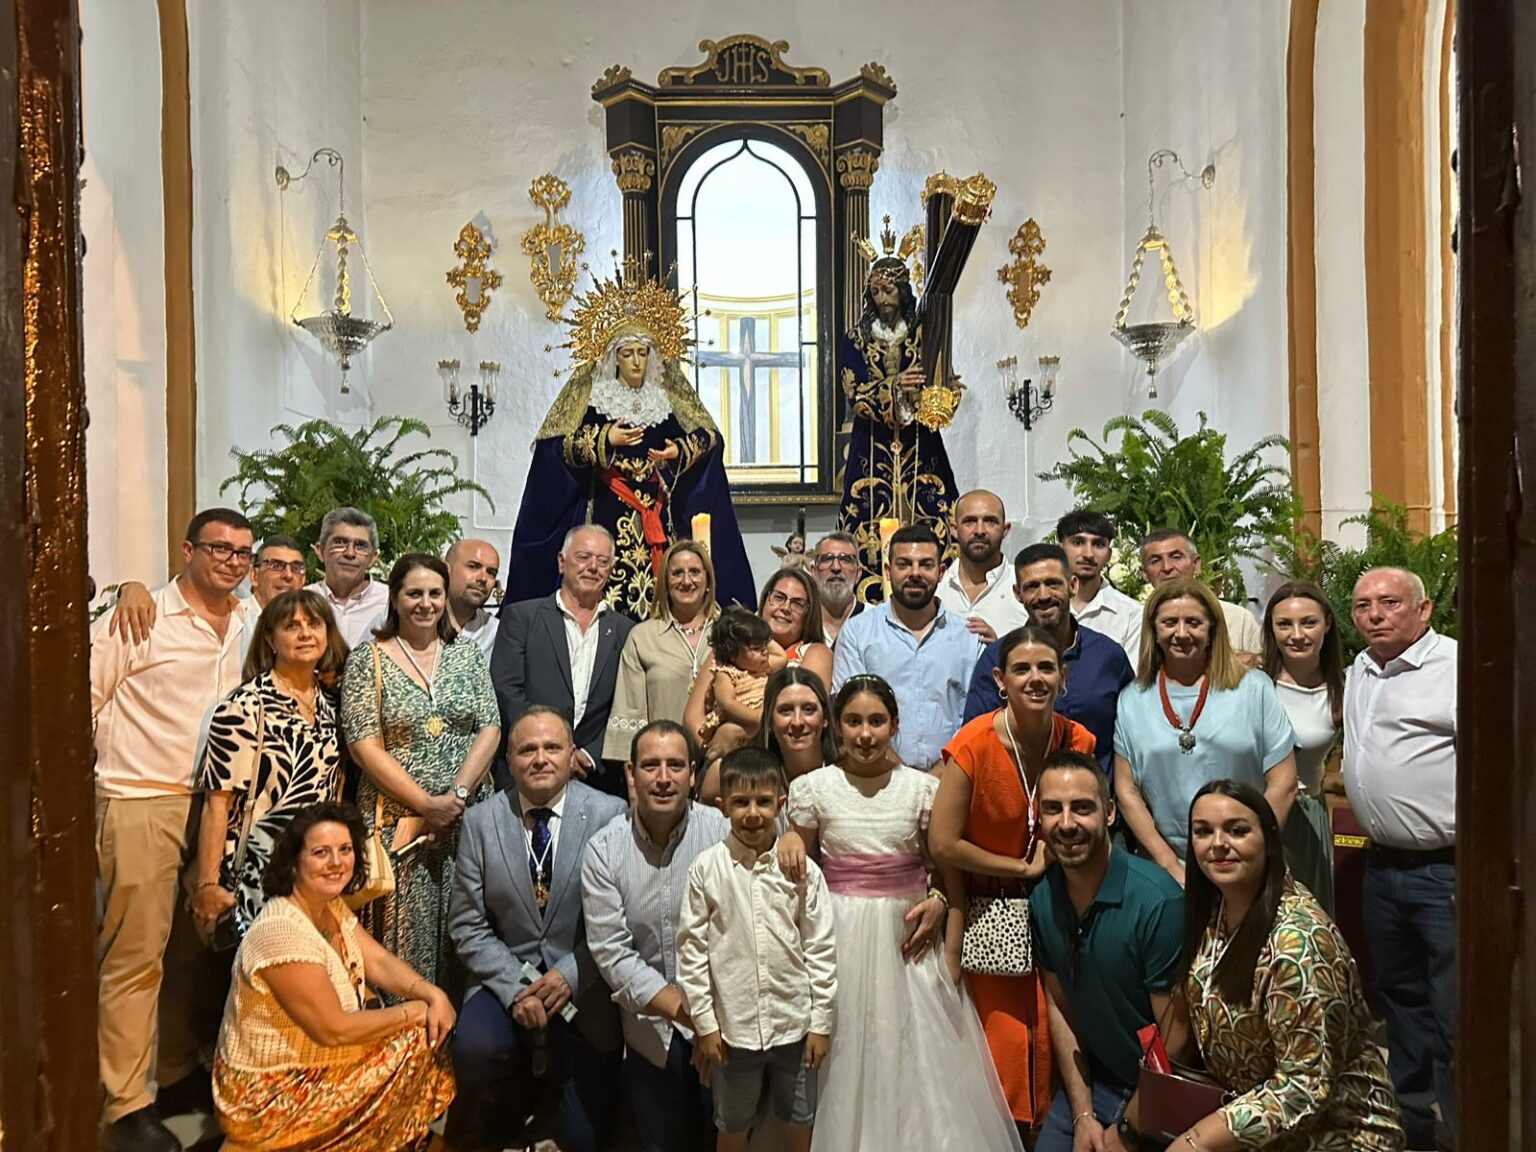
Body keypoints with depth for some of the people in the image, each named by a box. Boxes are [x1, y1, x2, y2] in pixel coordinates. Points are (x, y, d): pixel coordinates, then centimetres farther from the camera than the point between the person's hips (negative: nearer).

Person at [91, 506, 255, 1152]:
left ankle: (178, 1073, 29)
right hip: (141, 803, -5)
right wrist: (90, 782, -7)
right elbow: (83, 702, -6)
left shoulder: (246, 628, 10)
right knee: (136, 955, -1)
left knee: (195, 948, 14)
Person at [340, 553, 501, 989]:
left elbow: (489, 729, 3)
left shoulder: (466, 653, 9)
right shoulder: (367, 660, 0)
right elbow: (364, 745, -7)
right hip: (397, 819, -2)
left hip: (467, 818, 3)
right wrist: (426, 804, -12)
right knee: (402, 938, 0)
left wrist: (457, 795, -11)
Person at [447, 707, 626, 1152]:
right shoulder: (480, 821, -4)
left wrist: (571, 975, -17)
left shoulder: (609, 814, -11)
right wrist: (515, 988, -15)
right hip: (507, 977, 1)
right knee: (475, 1048, -30)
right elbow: (467, 924, -3)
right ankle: (512, 1101, 7)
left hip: (584, 989, -1)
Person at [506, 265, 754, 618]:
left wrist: (679, 451, -10)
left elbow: (708, 437, 8)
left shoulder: (668, 397, 8)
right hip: (606, 513, -2)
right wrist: (604, 440, -14)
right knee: (610, 588, -9)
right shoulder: (591, 397, 3)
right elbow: (563, 447, -2)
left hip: (658, 514, 2)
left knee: (659, 589, -4)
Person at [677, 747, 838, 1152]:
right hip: (733, 1026, -1)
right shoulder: (706, 868, -9)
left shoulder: (802, 869, -7)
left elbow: (821, 948, -2)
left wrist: (821, 1022, -1)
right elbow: (691, 948, -5)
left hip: (796, 1025, 1)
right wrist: (704, 1023, -4)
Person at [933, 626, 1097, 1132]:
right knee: (1002, 1041, 0)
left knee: (1050, 1034, 6)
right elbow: (943, 844, -18)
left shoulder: (1077, 741, -5)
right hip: (987, 915, -4)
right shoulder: (974, 744, -19)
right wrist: (1025, 868, -12)